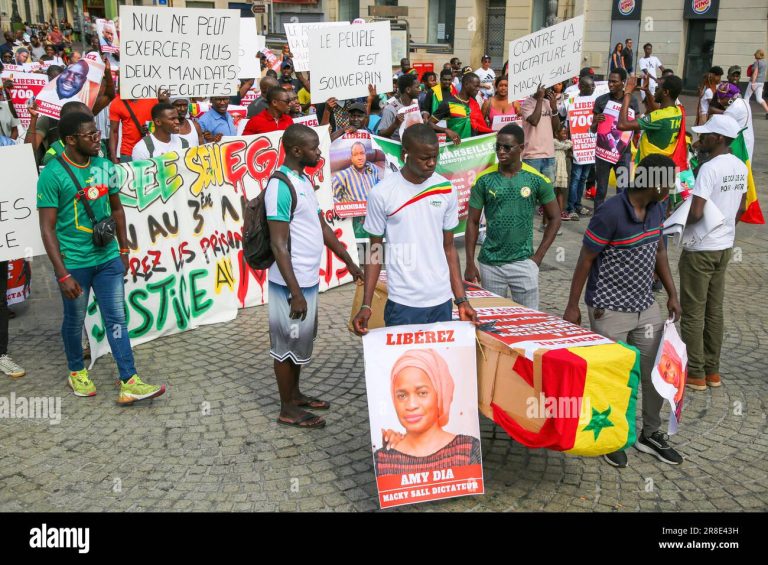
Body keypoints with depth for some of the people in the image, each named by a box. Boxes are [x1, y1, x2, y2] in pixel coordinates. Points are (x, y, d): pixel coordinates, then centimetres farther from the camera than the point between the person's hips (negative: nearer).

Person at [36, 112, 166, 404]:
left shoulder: (105, 167, 2)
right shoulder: (53, 174, -14)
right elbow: (47, 227, -14)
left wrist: (123, 250, 14)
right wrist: (62, 274, -17)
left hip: (108, 259, 4)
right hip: (74, 263, -4)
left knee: (116, 319, 4)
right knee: (75, 320, 14)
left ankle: (129, 383, 6)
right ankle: (76, 371, 36)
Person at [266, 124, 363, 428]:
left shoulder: (304, 180, 11)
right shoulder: (281, 186, -19)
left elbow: (323, 227, 18)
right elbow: (279, 246, -22)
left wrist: (350, 263, 18)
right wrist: (295, 293, -22)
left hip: (309, 279, 9)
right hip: (291, 284, -9)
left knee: (301, 341, 20)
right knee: (288, 344, 4)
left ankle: (295, 394, 36)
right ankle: (288, 410, 18)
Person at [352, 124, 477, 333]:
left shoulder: (447, 190, 3)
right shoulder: (382, 193, -7)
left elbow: (449, 248, 9)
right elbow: (375, 251, 0)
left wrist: (462, 300, 4)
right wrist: (366, 305, -6)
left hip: (442, 301, 3)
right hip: (402, 303, -3)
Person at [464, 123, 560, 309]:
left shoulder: (537, 179, -3)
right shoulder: (484, 180, -2)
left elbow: (554, 217, 6)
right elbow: (473, 222, 2)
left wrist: (539, 255, -1)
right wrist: (470, 264, -1)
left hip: (523, 262, -1)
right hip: (490, 264, 1)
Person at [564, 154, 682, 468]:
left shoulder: (657, 208, 2)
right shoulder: (610, 213, -22)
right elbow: (585, 260, -15)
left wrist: (672, 293, 12)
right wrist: (572, 306, -11)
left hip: (646, 306, 7)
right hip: (610, 311, -7)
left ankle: (651, 435, 33)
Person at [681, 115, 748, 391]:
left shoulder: (709, 168, -21)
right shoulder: (740, 167, 5)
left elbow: (696, 213, -27)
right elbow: (741, 207, 14)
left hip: (700, 249, -8)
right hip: (725, 247, 8)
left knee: (693, 312, 2)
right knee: (715, 309, 14)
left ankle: (695, 373, 9)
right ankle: (712, 370, 22)